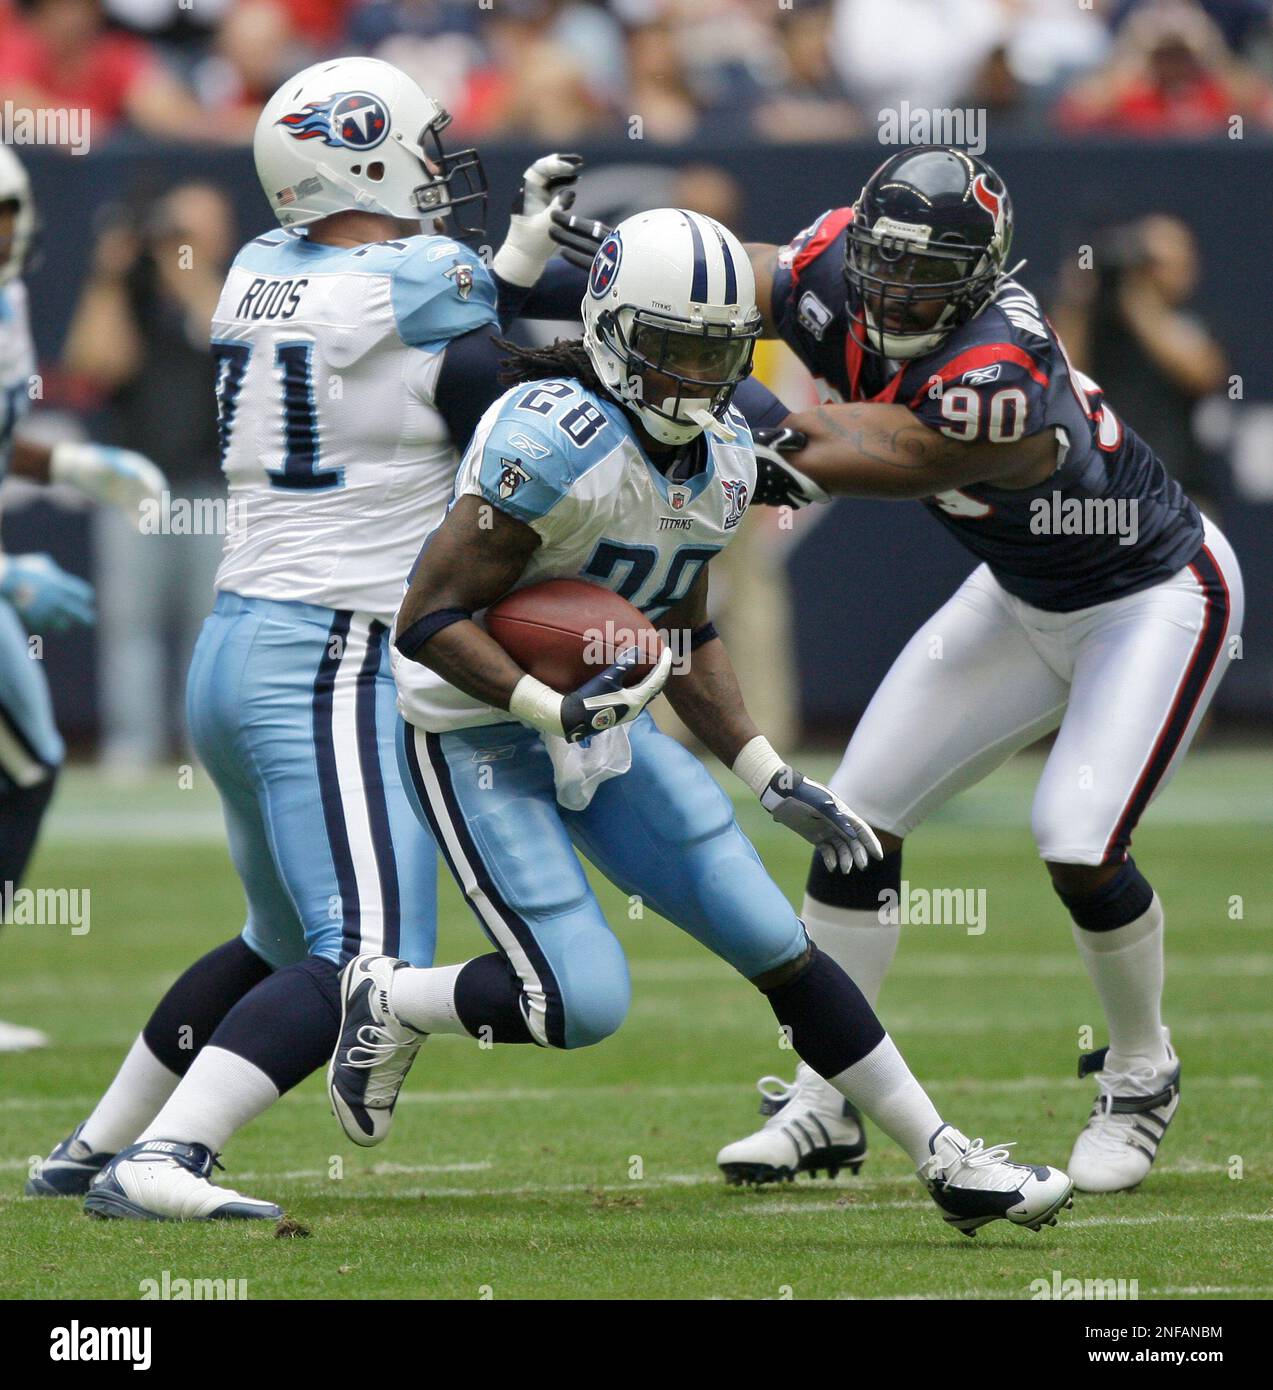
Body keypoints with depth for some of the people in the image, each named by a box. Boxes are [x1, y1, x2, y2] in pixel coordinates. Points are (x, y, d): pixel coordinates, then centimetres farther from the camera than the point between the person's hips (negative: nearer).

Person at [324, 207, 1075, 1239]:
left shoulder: (722, 457, 2)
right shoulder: (557, 442, -25)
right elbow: (430, 621, -23)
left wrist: (771, 778, 7)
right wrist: (552, 709, -33)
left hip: (604, 722, 7)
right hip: (474, 738, -7)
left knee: (776, 946, 1)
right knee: (581, 1005, -16)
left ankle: (947, 1162, 9)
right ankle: (388, 1002, 11)